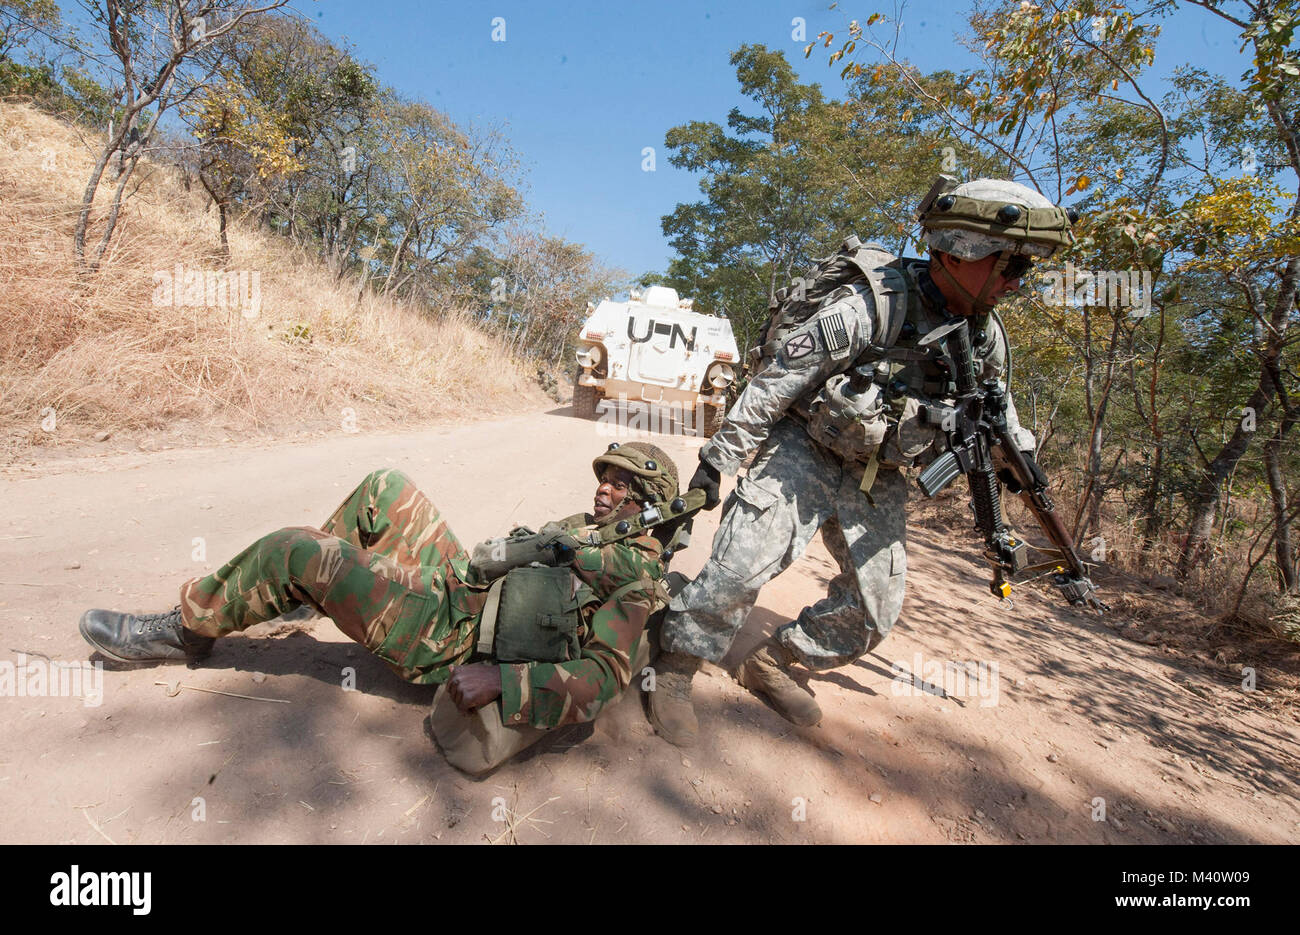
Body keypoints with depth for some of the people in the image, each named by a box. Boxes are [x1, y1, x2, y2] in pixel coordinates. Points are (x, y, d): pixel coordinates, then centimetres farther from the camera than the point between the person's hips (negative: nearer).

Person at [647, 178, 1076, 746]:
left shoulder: (987, 336, -1)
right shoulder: (871, 306, -23)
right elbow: (777, 382, -20)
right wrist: (718, 457, -17)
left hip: (878, 477, 7)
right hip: (805, 451, -6)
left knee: (874, 608, 5)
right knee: (742, 567, -19)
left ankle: (771, 663, 23)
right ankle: (674, 671, 2)